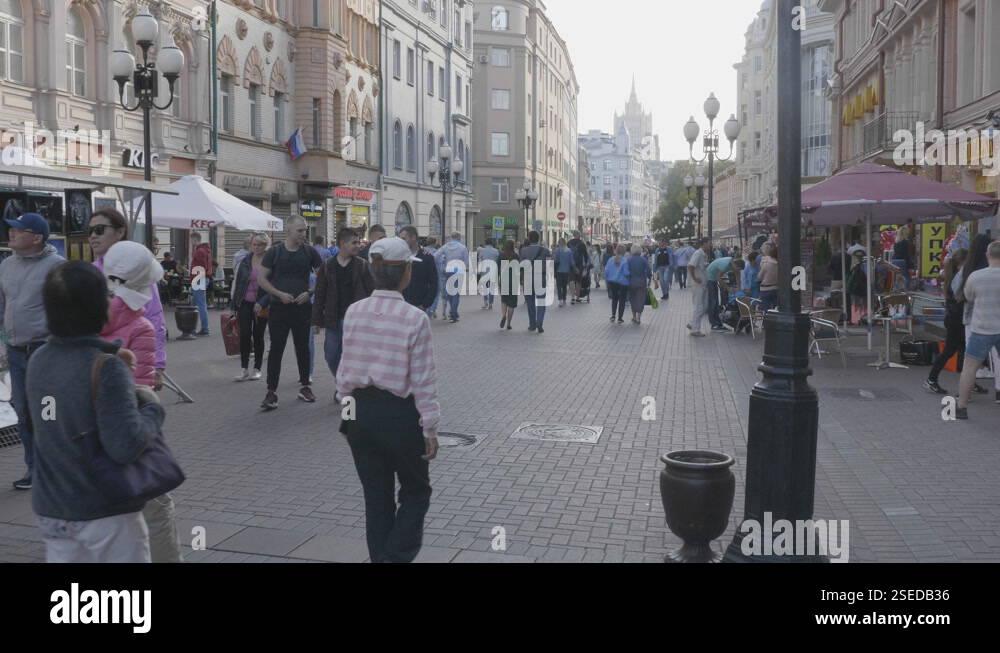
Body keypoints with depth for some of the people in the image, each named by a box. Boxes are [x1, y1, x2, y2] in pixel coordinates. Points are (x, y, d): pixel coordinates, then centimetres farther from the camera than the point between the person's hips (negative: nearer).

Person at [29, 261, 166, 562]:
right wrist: (153, 407, -13)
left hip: (51, 511, 6)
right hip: (105, 515, -6)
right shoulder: (106, 367, -22)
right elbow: (126, 445, -28)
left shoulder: (38, 361, 0)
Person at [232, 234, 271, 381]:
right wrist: (234, 302, 6)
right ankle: (244, 369, 4)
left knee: (258, 336, 6)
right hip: (245, 303, 2)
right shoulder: (245, 261, 4)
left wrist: (262, 303, -16)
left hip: (261, 306, -2)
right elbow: (236, 282, 10)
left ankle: (257, 369, 17)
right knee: (244, 334, -4)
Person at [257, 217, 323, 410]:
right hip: (278, 308, -2)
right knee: (276, 349, -3)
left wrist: (309, 292, -8)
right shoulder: (274, 252, -1)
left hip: (302, 307, 2)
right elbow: (261, 278, 0)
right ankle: (271, 392, 1)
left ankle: (305, 387, 24)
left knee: (302, 347, 11)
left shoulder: (309, 252, 3)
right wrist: (279, 294, -12)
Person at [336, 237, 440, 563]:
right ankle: (396, 555, 2)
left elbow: (346, 369, 4)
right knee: (415, 493, 16)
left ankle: (380, 554, 28)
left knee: (376, 498, 17)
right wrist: (430, 429, -4)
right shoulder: (415, 318, -16)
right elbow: (423, 380, -12)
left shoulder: (354, 312, -3)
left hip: (361, 412, 4)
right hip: (400, 414, -4)